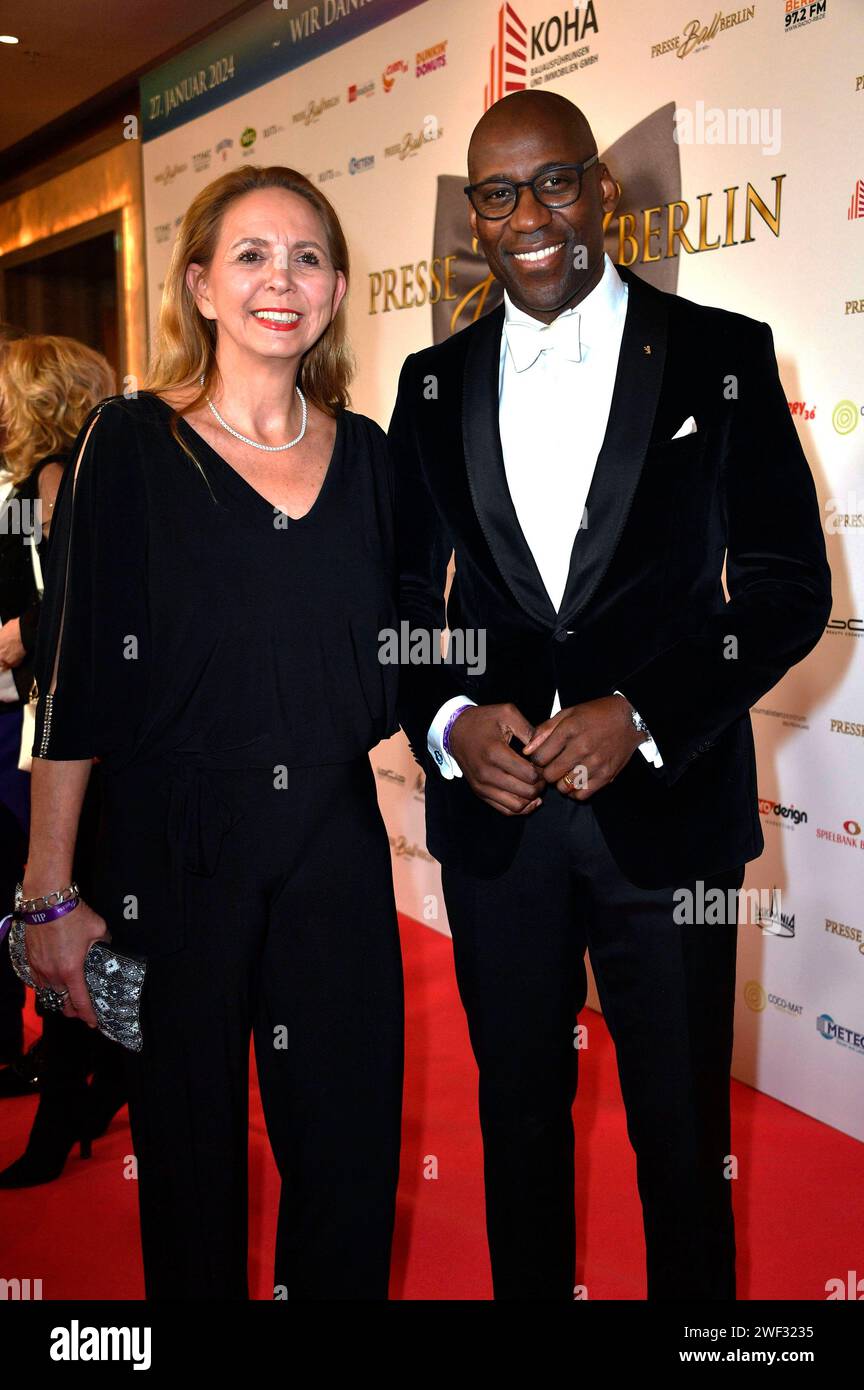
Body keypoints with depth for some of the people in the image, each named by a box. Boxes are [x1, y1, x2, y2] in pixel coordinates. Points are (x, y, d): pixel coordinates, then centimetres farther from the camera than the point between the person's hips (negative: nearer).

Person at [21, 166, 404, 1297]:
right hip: (173, 853, -3)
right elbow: (75, 678, -6)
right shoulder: (132, 444, -4)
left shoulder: (364, 452, 7)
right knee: (190, 1164, 12)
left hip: (336, 850, 3)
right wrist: (52, 897, -8)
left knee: (353, 1164, 9)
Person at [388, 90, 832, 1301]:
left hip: (666, 803, -2)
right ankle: (529, 1291, 38)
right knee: (519, 1110, 17)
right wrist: (451, 722, -10)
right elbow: (405, 593, 9)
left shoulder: (721, 357, -2)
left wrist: (639, 717, -16)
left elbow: (789, 584, -4)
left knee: (682, 1131, 11)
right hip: (491, 806, 3)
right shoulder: (434, 384, 8)